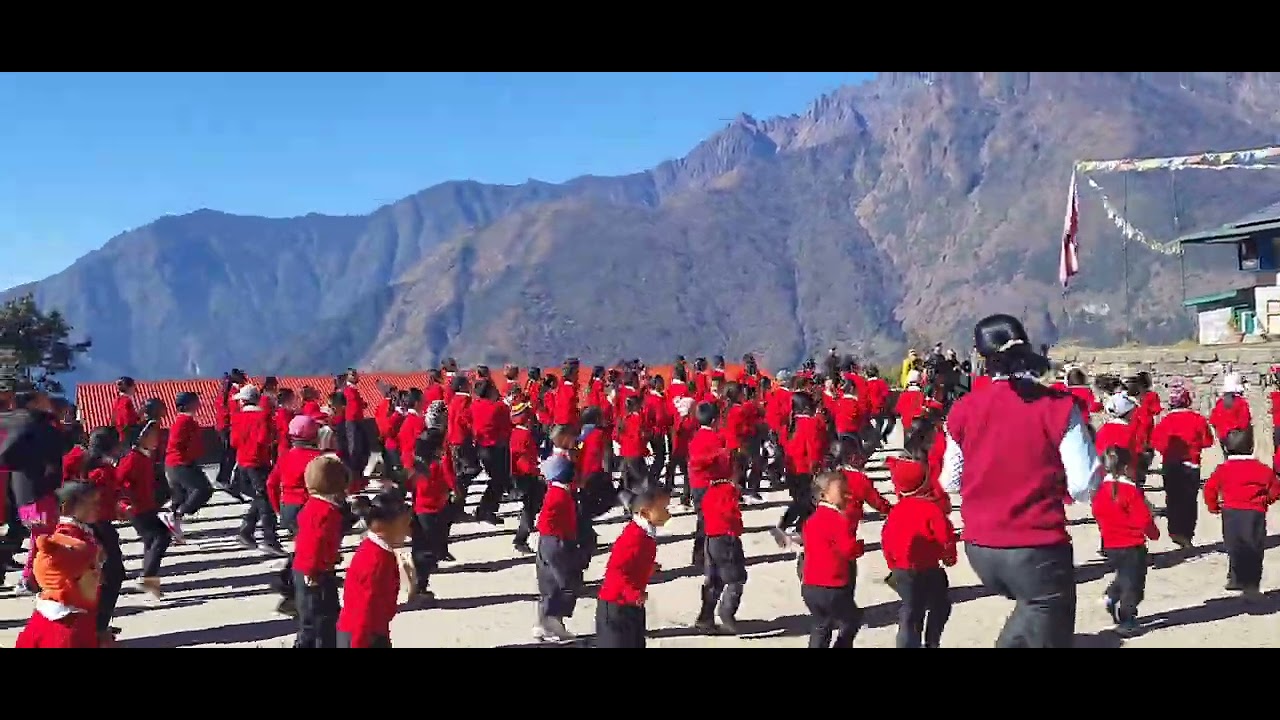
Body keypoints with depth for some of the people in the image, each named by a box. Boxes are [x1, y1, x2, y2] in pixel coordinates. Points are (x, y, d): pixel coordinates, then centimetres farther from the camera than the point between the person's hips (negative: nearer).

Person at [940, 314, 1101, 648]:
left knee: (1032, 608, 32)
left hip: (980, 551, 4)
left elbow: (950, 482, 8)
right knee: (1049, 634, 14)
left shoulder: (963, 410, -2)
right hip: (1039, 550, -4)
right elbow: (1084, 487, -11)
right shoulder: (1059, 407, -11)